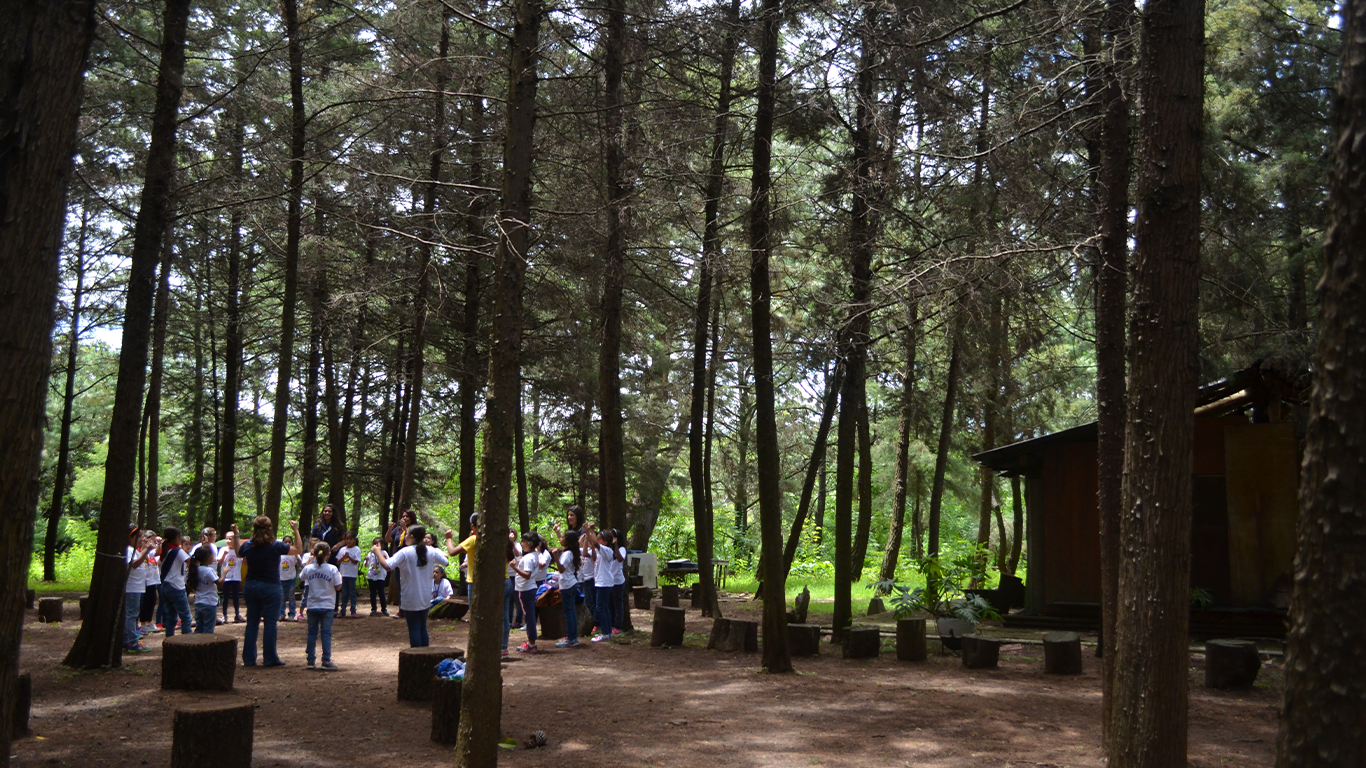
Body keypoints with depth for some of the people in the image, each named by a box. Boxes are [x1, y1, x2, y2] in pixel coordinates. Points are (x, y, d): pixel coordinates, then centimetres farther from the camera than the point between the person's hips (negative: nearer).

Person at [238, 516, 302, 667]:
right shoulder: (276, 546, -14)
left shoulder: (247, 546, -2)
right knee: (270, 623, 2)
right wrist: (296, 531, 0)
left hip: (250, 587, 4)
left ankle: (248, 659, 14)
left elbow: (238, 553, 21)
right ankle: (269, 659, 5)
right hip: (270, 588, -4)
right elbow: (297, 550, -5)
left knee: (252, 623, 11)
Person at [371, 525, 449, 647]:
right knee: (423, 627, 17)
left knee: (414, 628, 3)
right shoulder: (431, 551, -1)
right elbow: (446, 562, 11)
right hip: (425, 598, 5)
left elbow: (387, 566, -26)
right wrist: (439, 551, 28)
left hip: (410, 599, -5)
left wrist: (378, 552, -11)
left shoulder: (405, 552, -17)